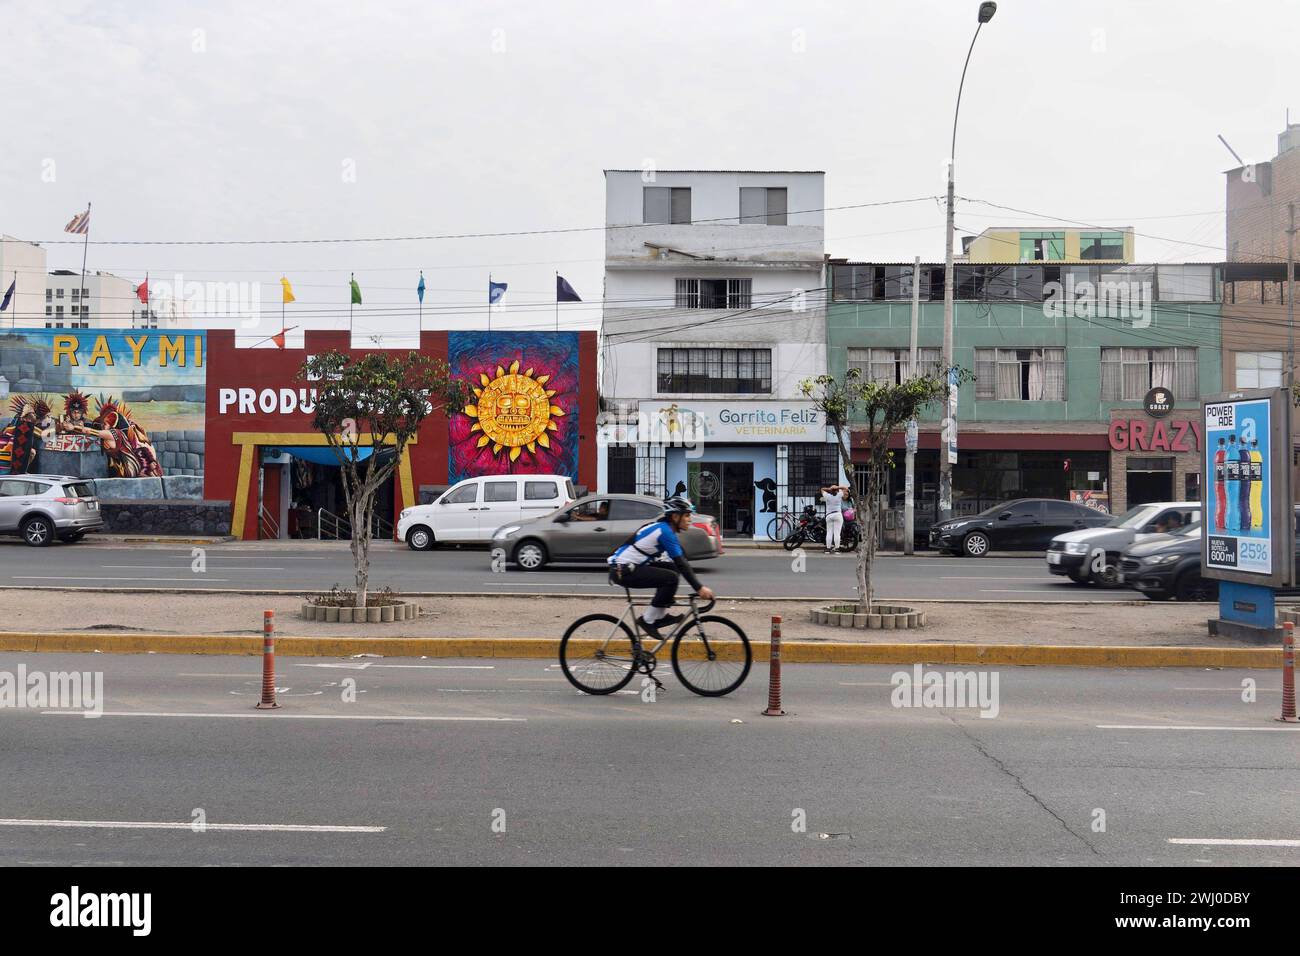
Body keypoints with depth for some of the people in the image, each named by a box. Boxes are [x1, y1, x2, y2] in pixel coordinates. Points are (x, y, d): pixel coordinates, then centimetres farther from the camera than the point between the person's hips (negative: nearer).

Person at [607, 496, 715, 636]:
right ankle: (648, 620, -8)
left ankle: (660, 616, 16)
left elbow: (682, 560, 18)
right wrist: (699, 588, -18)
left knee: (668, 571, 16)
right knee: (671, 578, -18)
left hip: (629, 567, 10)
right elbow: (681, 564, -20)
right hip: (623, 571, -10)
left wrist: (699, 586, 15)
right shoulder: (665, 531, -16)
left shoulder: (664, 529, 14)